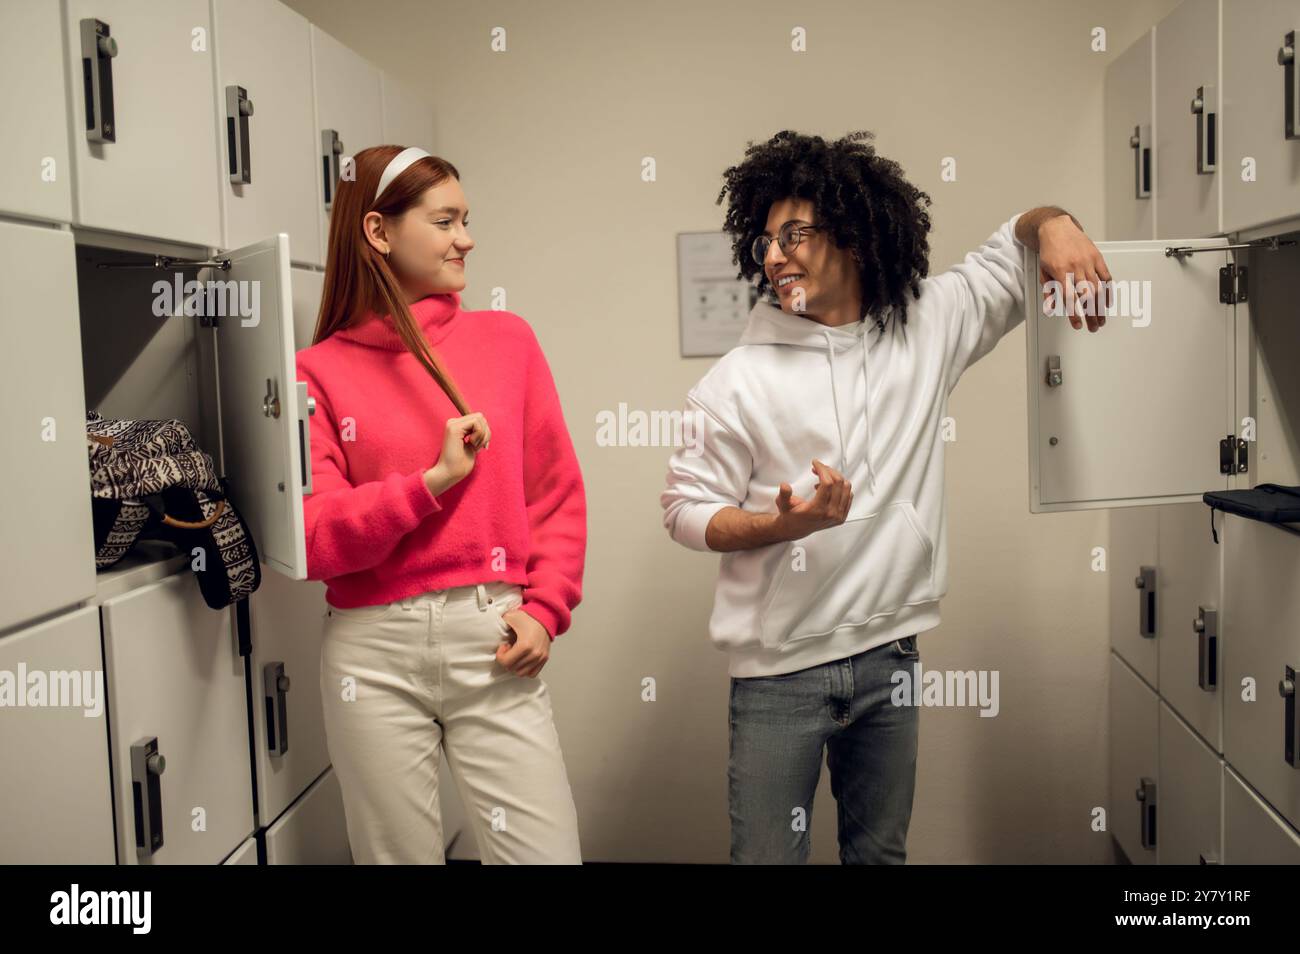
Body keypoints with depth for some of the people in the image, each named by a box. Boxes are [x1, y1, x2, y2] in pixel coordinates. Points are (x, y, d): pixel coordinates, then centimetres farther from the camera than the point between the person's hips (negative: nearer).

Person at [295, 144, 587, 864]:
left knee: (548, 853, -1)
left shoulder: (505, 338, 7)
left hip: (493, 642, 1)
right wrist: (432, 481, -13)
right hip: (373, 651, -1)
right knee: (401, 855, 10)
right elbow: (311, 542, -5)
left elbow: (558, 493, 8)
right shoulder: (320, 372, 1)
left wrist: (545, 609, -3)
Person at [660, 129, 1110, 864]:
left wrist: (1056, 226, -10)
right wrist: (789, 522, -20)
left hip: (889, 656, 3)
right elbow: (687, 508, -4)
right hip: (781, 671, -3)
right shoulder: (740, 377, -8)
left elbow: (1014, 249, 13)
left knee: (882, 852, 18)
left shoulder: (929, 327, 2)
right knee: (769, 852, 4)